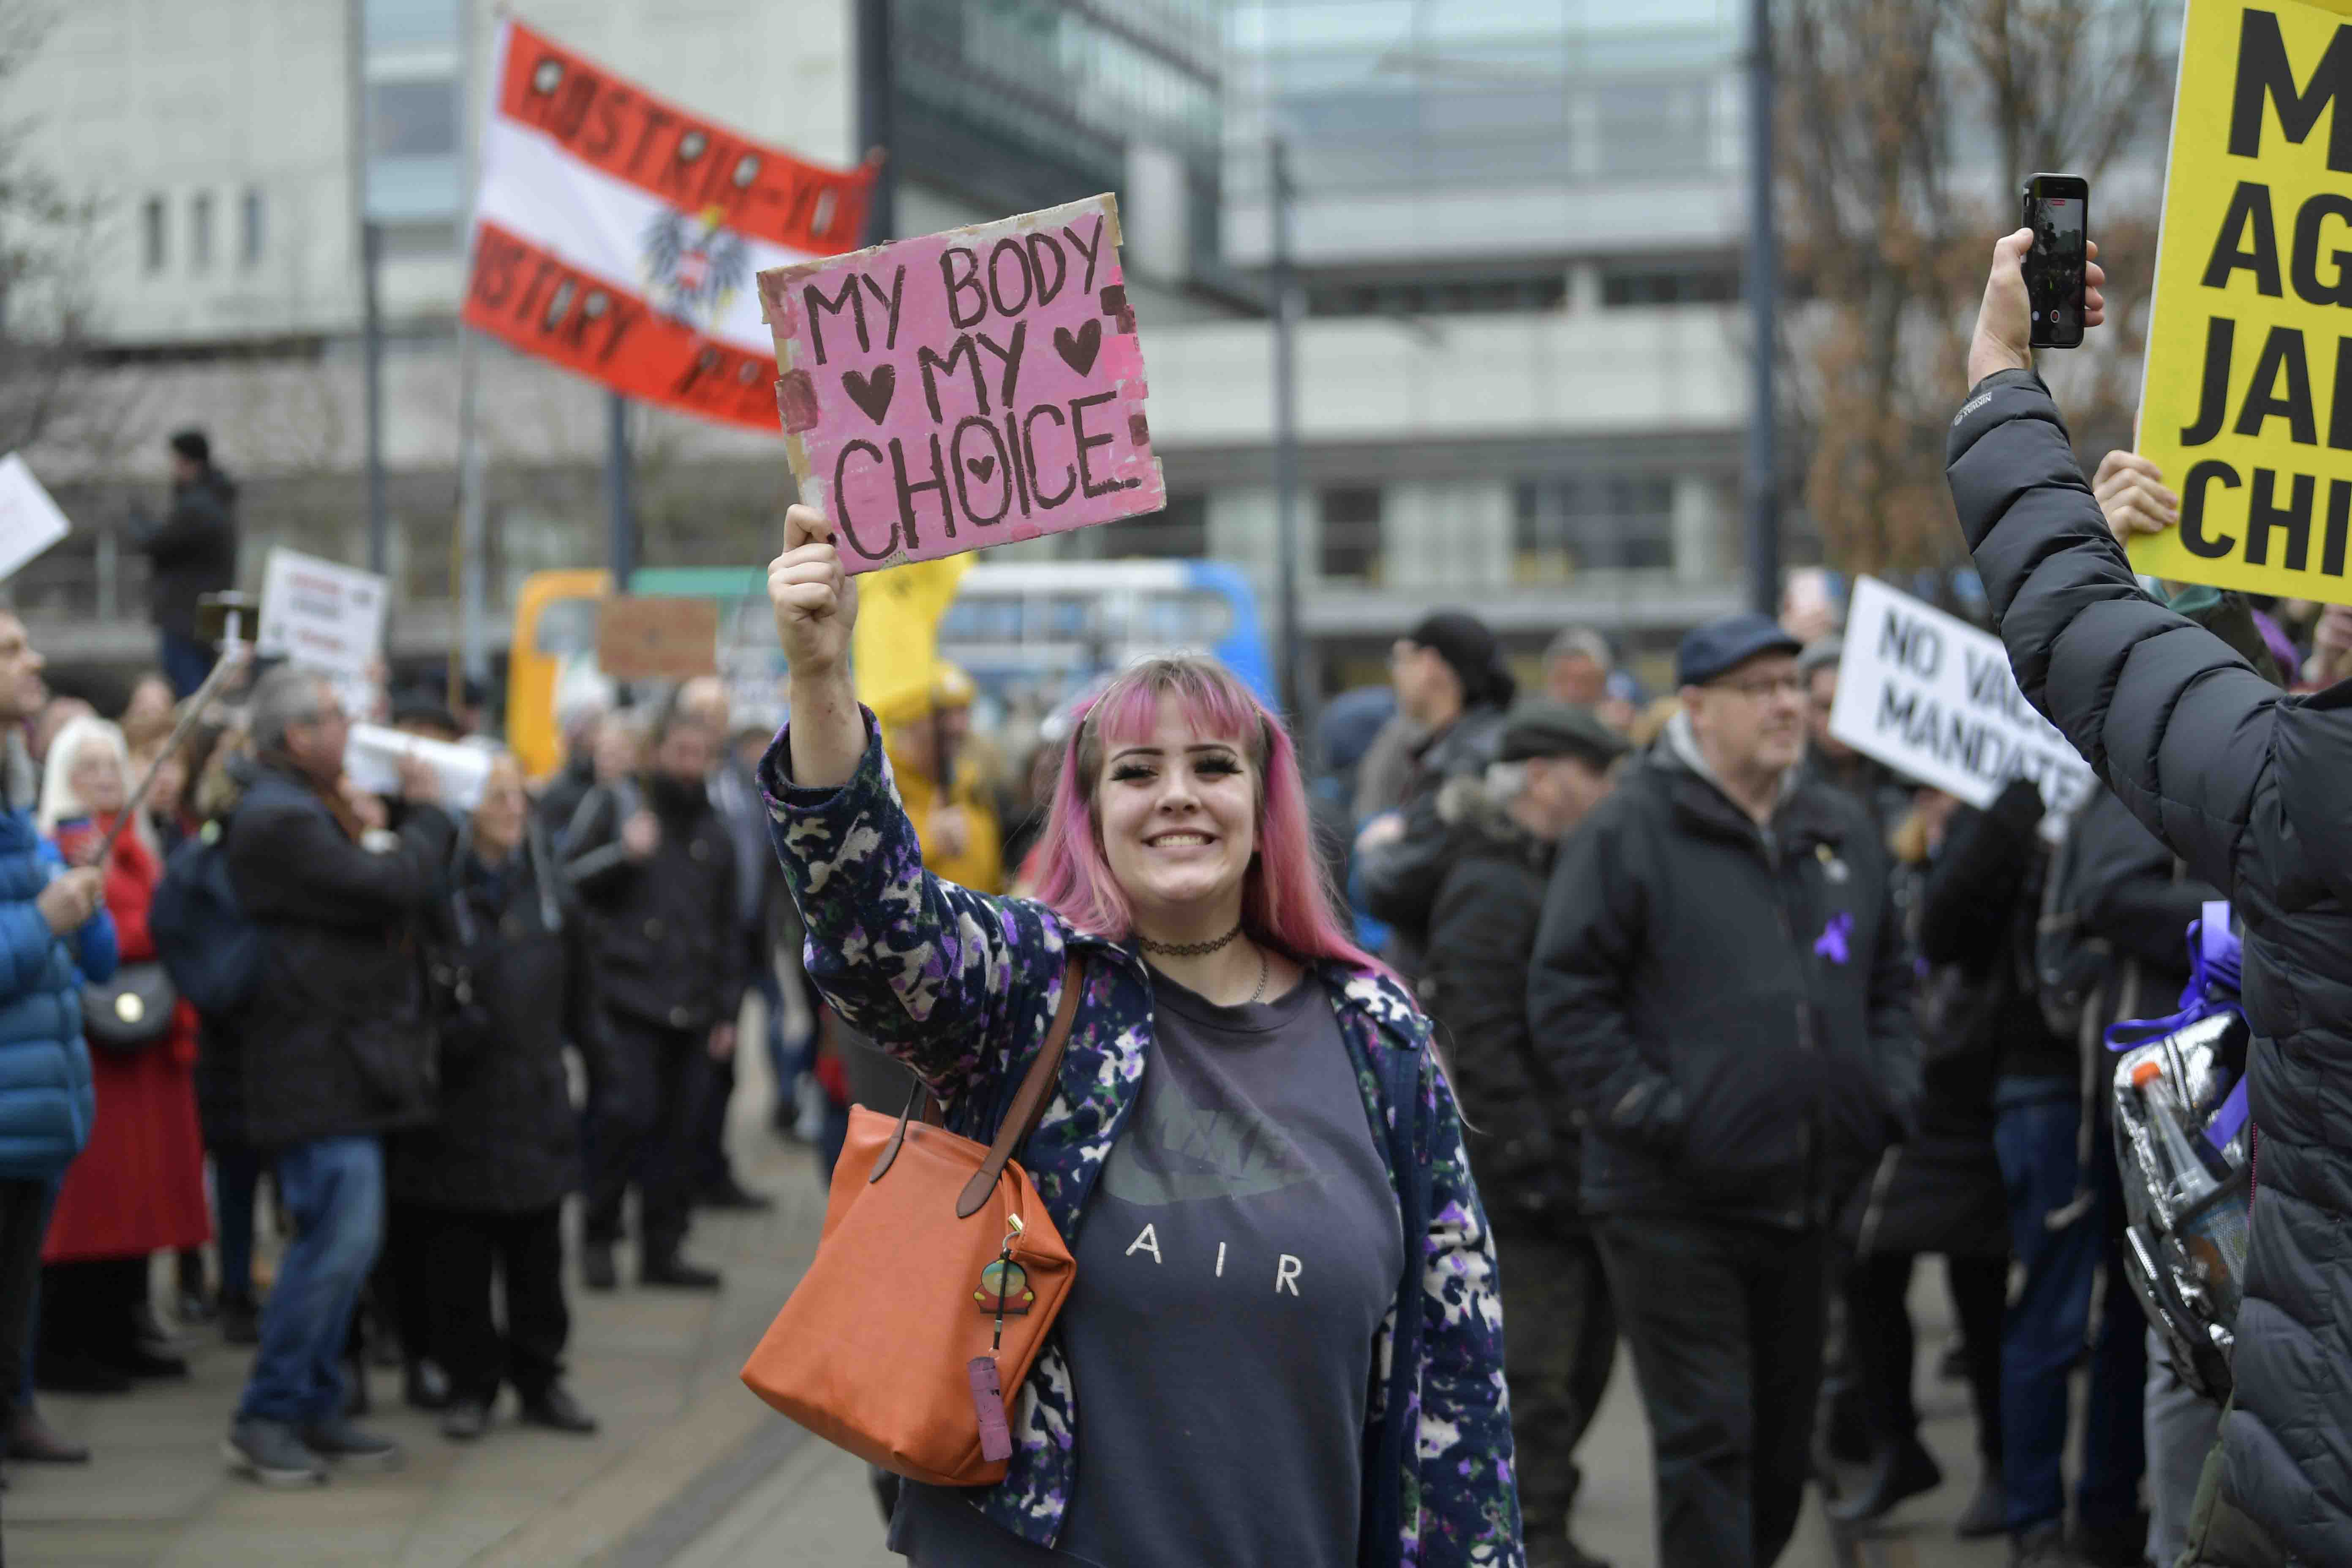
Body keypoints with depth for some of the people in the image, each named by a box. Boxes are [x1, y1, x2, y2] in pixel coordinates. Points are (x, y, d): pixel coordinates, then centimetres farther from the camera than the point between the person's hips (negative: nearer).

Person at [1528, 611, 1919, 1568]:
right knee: (1706, 1436, -7)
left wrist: (1892, 1086, 8)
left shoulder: (1841, 833, 13)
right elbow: (1565, 996, -9)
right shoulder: (1629, 832, -7)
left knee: (1783, 1439, 15)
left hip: (1806, 1201, 6)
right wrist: (1646, 1108, -15)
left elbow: (1889, 978, 24)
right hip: (1672, 1208, -6)